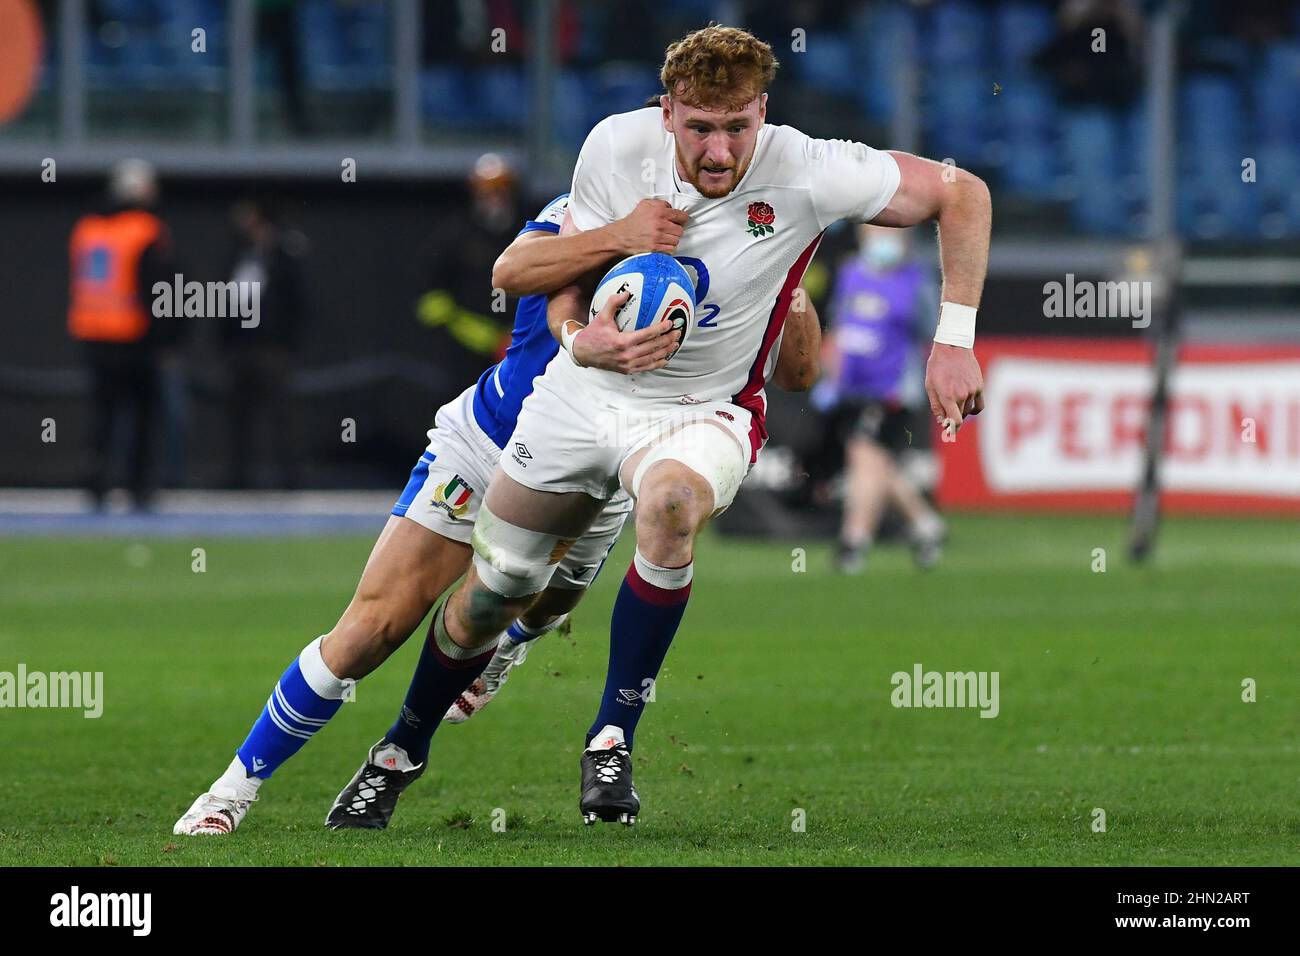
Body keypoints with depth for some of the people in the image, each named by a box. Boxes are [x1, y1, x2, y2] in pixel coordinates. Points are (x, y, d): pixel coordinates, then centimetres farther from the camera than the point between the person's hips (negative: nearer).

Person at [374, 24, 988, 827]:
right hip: (582, 393, 3)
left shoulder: (805, 173, -23)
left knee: (671, 500, -39)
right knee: (487, 599, 8)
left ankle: (615, 738, -22)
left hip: (705, 409, -3)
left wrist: (955, 340, -17)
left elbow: (963, 194, -13)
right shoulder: (617, 145, -16)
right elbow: (563, 275, -3)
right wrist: (578, 336, -26)